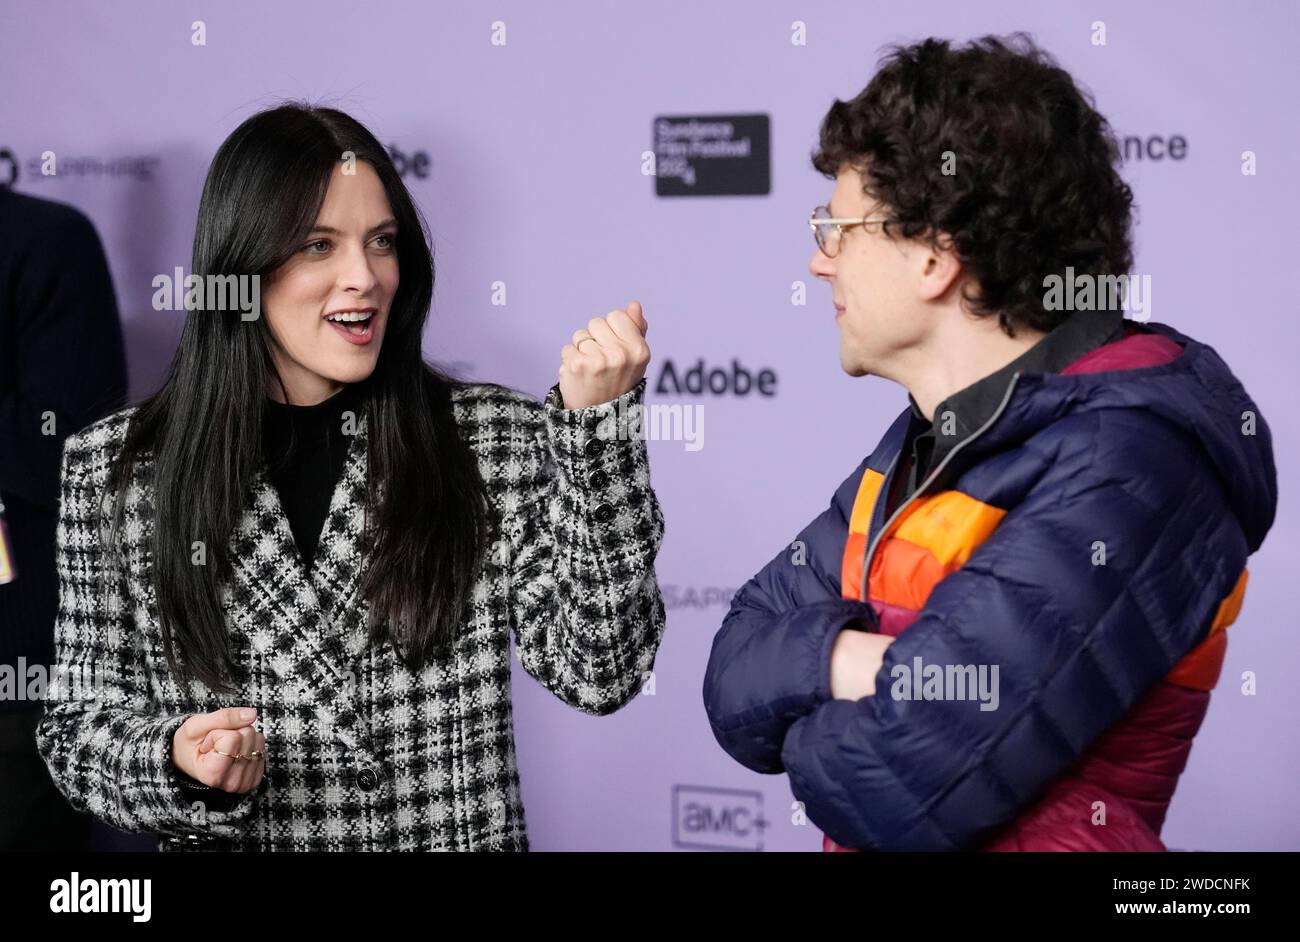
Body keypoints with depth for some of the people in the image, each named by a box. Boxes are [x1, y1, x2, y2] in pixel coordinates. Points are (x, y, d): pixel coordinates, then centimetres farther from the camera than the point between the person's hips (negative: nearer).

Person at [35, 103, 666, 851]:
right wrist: (177, 764, -15)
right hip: (227, 840, 1)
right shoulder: (116, 467, 0)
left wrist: (598, 422, -13)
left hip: (459, 832, 0)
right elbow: (82, 719, 5)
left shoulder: (499, 439, 0)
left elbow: (599, 674, -8)